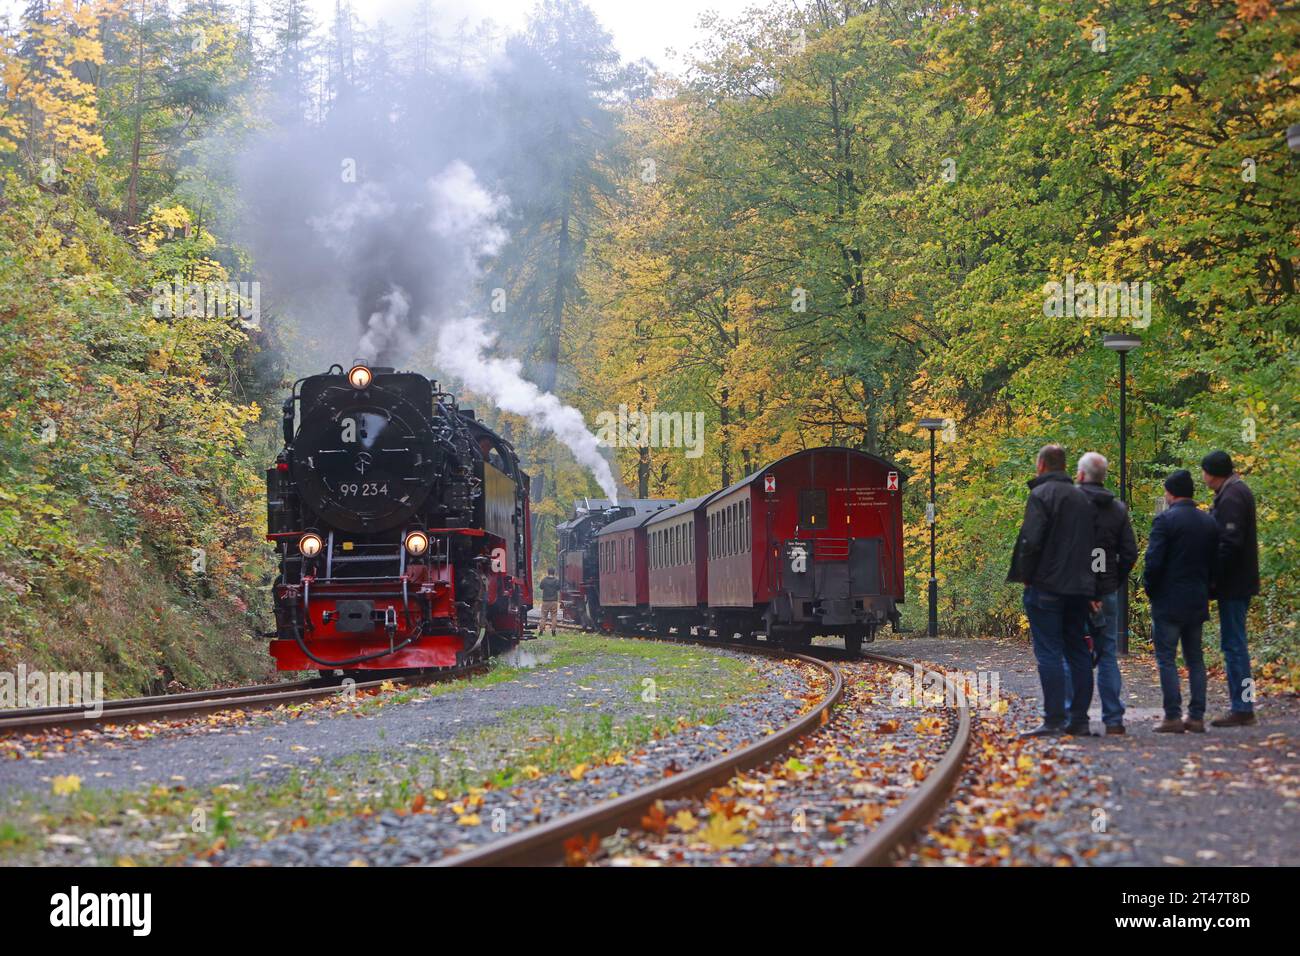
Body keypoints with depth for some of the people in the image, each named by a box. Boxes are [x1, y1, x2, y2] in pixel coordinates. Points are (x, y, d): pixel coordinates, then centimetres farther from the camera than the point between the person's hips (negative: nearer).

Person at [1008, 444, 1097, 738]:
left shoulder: (1041, 495, -8)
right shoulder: (1082, 498, 16)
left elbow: (1031, 540, -17)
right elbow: (1091, 541, 16)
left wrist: (1025, 577, -5)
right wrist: (1086, 581, 15)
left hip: (1047, 587, -7)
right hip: (1080, 587, 7)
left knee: (1049, 653, -7)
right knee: (1078, 652, 10)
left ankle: (1054, 721, -10)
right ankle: (1079, 719, 10)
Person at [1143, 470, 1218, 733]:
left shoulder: (1165, 520, -12)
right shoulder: (1209, 522, 9)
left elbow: (1154, 561, -16)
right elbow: (1214, 563, 10)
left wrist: (1150, 588, -1)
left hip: (1168, 602, -6)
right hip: (1197, 602, 6)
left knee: (1166, 659, -2)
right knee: (1195, 659, 12)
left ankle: (1173, 716, -7)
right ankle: (1196, 716, 10)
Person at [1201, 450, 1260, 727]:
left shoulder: (1231, 498, -17)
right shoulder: (1238, 491, 15)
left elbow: (1229, 544, -24)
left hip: (1233, 584, -10)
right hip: (1241, 581, 10)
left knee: (1233, 644, -7)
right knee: (1235, 644, 14)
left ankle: (1242, 709, -5)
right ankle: (1243, 706, 18)